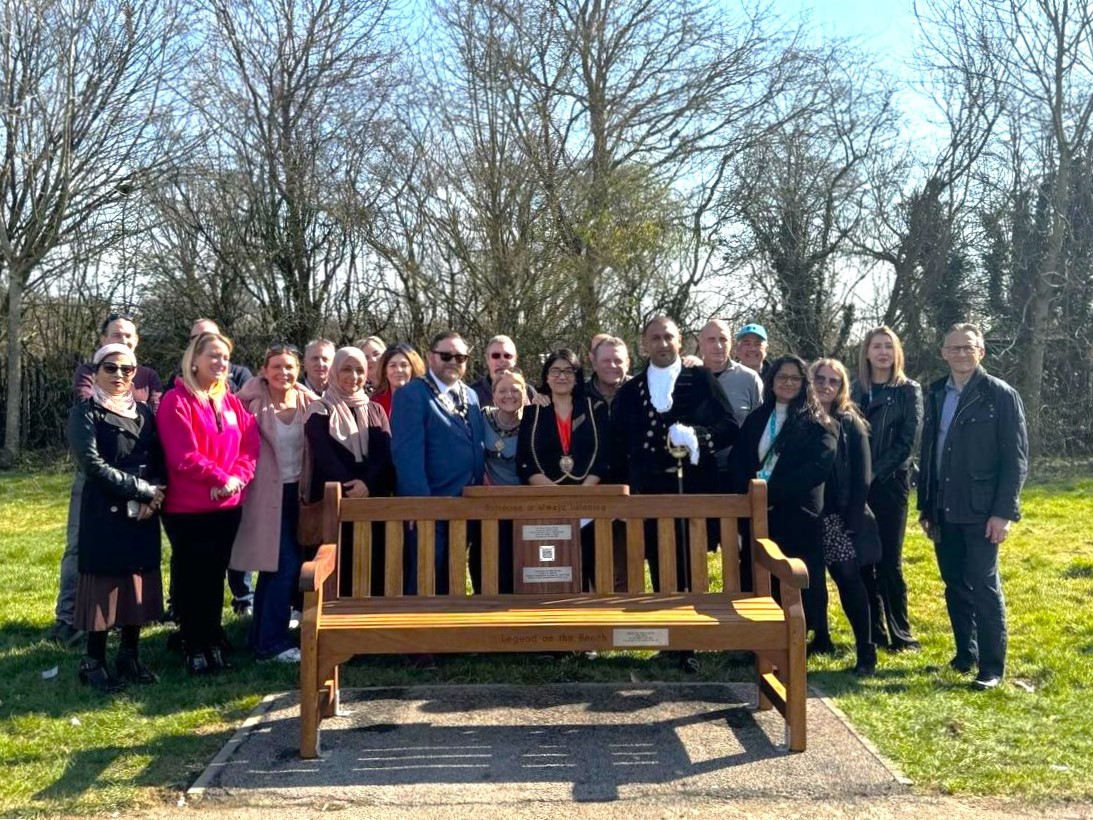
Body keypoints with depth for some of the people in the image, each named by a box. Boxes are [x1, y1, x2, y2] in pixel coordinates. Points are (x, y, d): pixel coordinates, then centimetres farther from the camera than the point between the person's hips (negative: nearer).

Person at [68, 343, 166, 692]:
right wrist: (142, 489, -14)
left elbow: (159, 460, 9)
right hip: (104, 514, -5)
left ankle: (130, 656, 21)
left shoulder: (144, 411, 12)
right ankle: (94, 662, 13)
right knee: (104, 585, 0)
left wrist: (152, 499, -9)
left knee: (139, 585, 9)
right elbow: (93, 464, -14)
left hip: (143, 514, 5)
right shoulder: (85, 411, -4)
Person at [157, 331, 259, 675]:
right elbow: (184, 456, -17)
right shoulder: (176, 401, -10)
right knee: (191, 579, 6)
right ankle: (194, 648, 17)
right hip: (188, 508, -6)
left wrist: (238, 478, -11)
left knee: (215, 578, 14)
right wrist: (222, 478, -15)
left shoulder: (231, 401, 10)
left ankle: (213, 643, 25)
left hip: (227, 506, 6)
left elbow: (251, 444, 6)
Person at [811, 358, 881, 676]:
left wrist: (852, 519, -10)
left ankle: (866, 651, 2)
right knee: (810, 579, 8)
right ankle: (820, 638, 23)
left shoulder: (851, 423, 3)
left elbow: (862, 476, -1)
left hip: (840, 517, -2)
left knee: (848, 579, -4)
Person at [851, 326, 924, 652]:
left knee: (888, 561, -3)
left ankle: (900, 633, 9)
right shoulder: (855, 390, 10)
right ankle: (873, 630, 16)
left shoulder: (909, 391, 1)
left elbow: (908, 443, -7)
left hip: (890, 484, -3)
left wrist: (874, 474, -13)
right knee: (863, 560, 5)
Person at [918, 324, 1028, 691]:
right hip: (944, 511, 5)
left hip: (981, 511, -5)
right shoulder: (936, 394, 10)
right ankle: (966, 654, 26)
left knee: (984, 587, -3)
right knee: (955, 586, 12)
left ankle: (992, 667, 7)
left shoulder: (1001, 395, -5)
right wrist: (925, 505, 11)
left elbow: (1016, 458, -8)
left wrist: (1004, 512, -15)